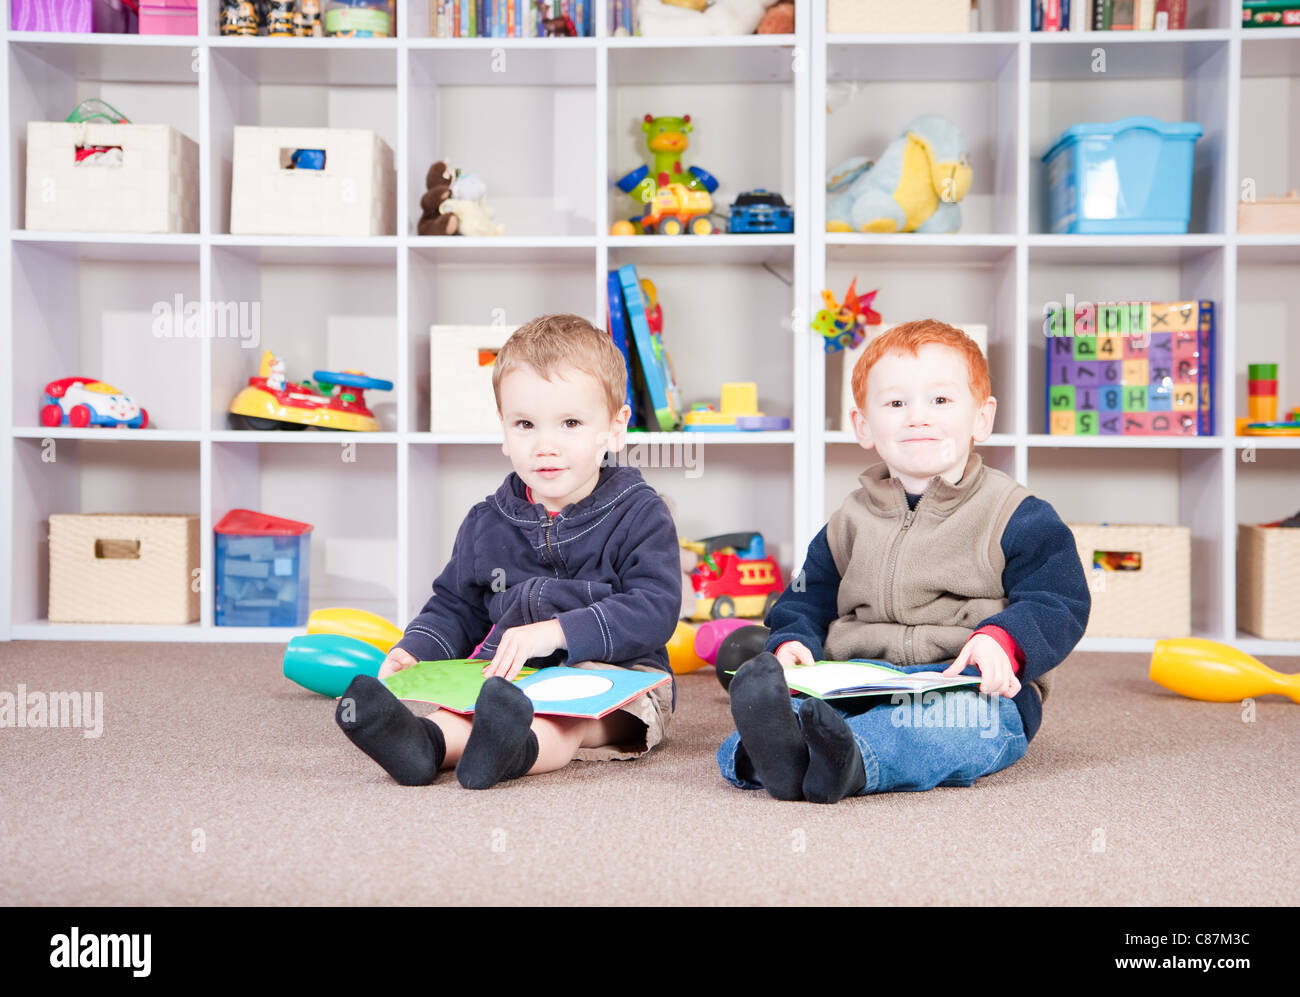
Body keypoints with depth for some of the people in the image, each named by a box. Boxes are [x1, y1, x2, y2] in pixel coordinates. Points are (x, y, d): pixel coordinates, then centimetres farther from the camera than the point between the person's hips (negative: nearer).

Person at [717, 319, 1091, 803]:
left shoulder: (1016, 516, 6)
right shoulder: (848, 523, 19)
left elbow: (1058, 604, 1)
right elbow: (807, 603, 22)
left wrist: (1003, 641, -21)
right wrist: (792, 642, -2)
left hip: (976, 690, -3)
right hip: (857, 687, 3)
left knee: (953, 718, -40)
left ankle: (850, 760, -66)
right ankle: (775, 749, -61)